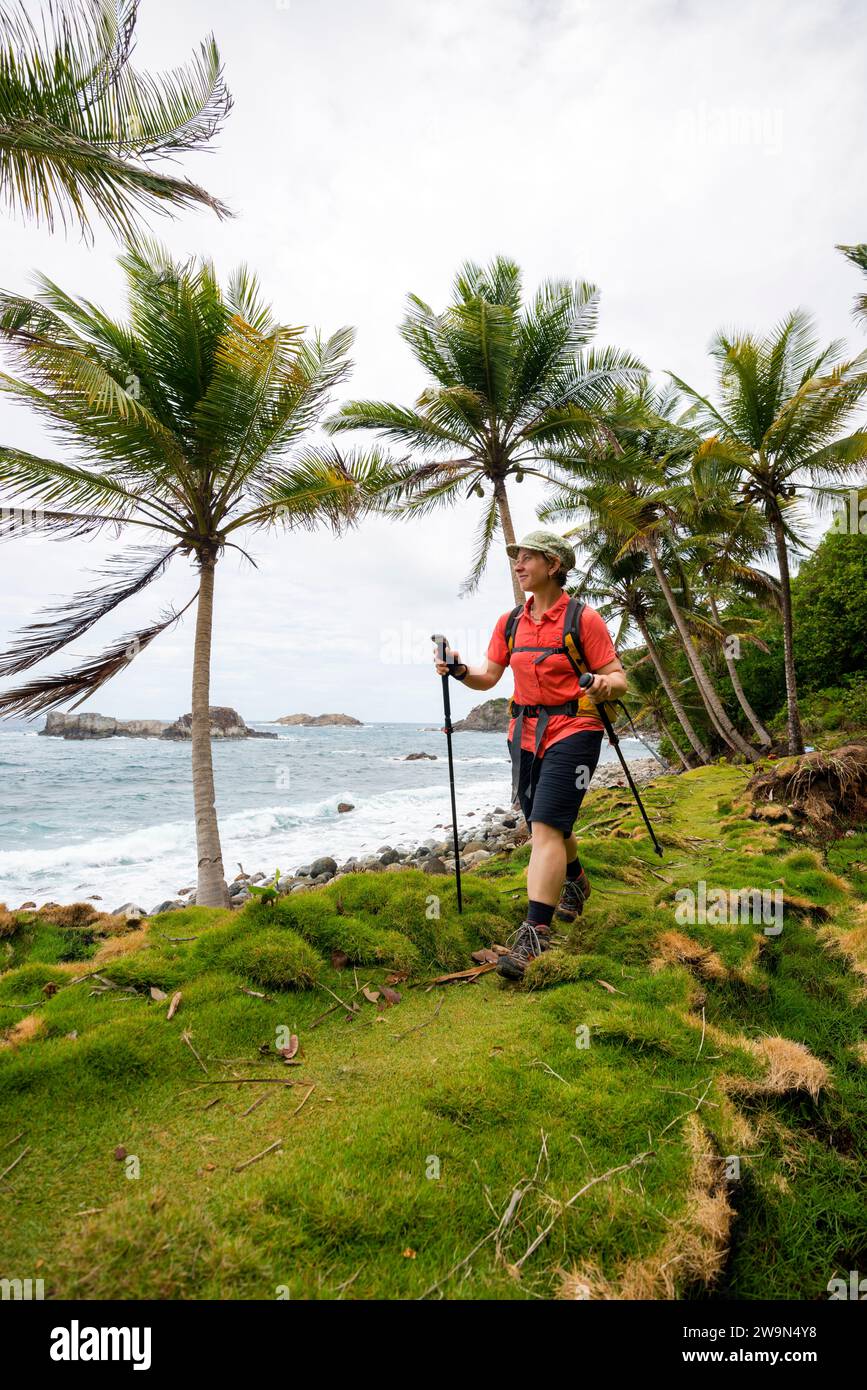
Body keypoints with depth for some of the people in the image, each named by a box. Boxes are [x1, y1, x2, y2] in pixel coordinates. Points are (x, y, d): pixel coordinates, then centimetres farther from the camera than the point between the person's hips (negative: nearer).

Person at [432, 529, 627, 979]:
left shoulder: (584, 619, -8)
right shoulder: (510, 622, 8)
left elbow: (619, 679, -8)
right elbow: (488, 677, 10)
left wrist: (604, 685, -30)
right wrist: (459, 670, -9)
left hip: (572, 731, -6)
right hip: (525, 733, 6)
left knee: (545, 827, -15)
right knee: (550, 825, 19)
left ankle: (535, 932, -11)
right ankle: (575, 883, 47)